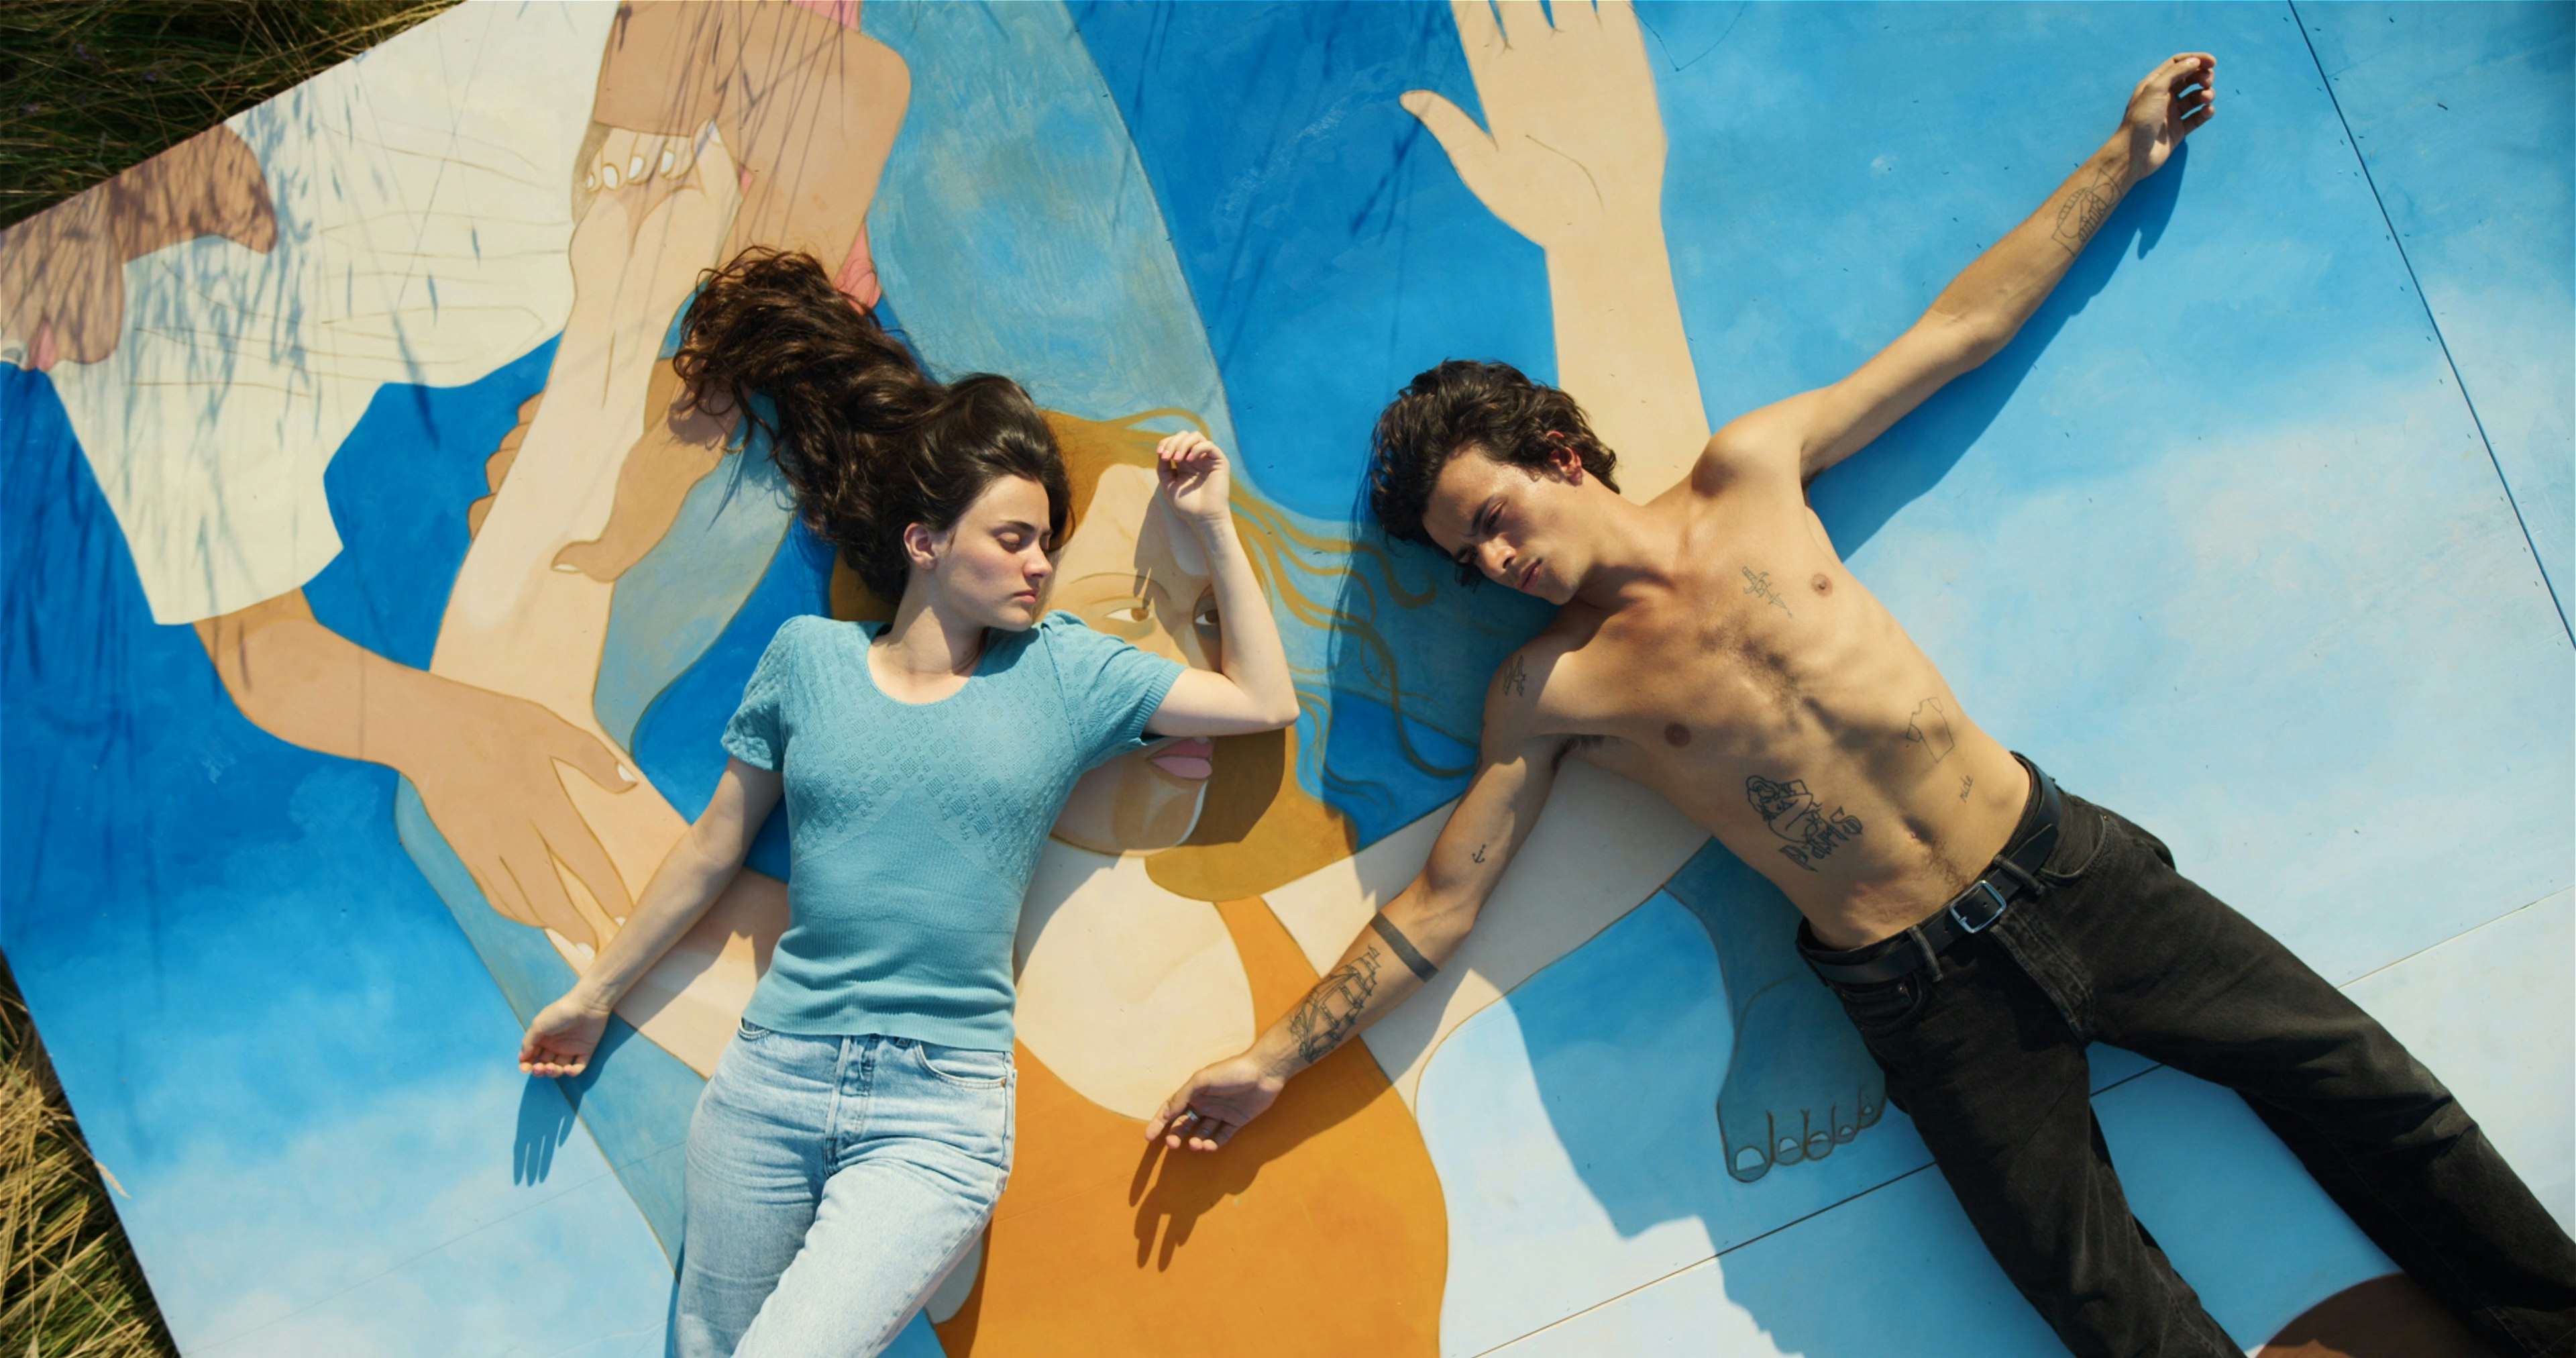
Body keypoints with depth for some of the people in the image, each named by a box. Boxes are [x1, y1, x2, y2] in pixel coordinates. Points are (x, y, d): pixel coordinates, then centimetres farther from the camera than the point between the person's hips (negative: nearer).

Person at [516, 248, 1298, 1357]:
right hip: (770, 1085, 2)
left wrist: (1211, 526, 2)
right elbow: (712, 851, 12)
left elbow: (1263, 699, 5)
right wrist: (596, 993, 19)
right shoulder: (810, 658, 4)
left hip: (937, 1116, -2)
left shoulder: (1062, 671, 4)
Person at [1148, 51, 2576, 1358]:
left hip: (2057, 861, 2)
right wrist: (1275, 1057, -2)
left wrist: (2121, 158, 17)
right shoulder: (1546, 691, -2)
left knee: (2359, 1086, 4)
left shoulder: (1748, 472, 3)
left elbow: (1961, 328, 12)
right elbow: (1436, 906, 1)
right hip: (1921, 993, -2)